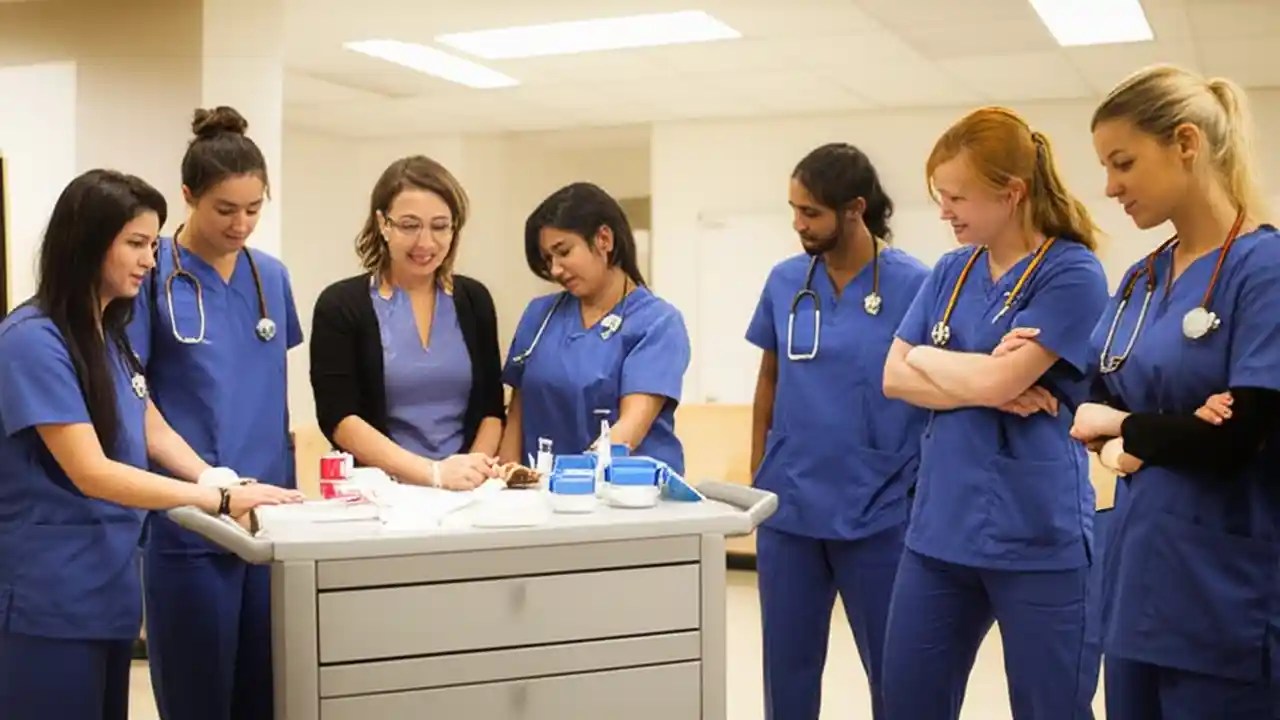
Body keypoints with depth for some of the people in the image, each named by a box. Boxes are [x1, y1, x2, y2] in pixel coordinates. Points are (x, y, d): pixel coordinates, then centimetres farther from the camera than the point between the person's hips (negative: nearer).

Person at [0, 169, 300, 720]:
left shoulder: (110, 335, 9)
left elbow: (155, 433, 13)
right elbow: (90, 473, -22)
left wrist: (229, 486, -4)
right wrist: (219, 499, -23)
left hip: (108, 586, 8)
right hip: (50, 599, -8)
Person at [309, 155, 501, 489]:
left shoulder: (474, 300, 10)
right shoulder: (340, 304, 0)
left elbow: (491, 408, 10)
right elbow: (340, 418, -8)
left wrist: (471, 474, -8)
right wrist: (433, 472, -18)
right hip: (378, 493, -2)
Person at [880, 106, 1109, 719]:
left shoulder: (1072, 273, -10)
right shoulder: (950, 272, 10)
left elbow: (998, 380, -19)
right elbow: (895, 378, 4)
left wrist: (927, 355, 0)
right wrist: (982, 384, -12)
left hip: (1036, 538, -6)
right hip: (939, 527, 6)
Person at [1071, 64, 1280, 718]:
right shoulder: (1140, 279, 10)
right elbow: (1099, 406, 10)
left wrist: (1121, 427, -3)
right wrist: (1158, 437, -12)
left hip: (1226, 602, -7)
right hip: (1140, 582, 7)